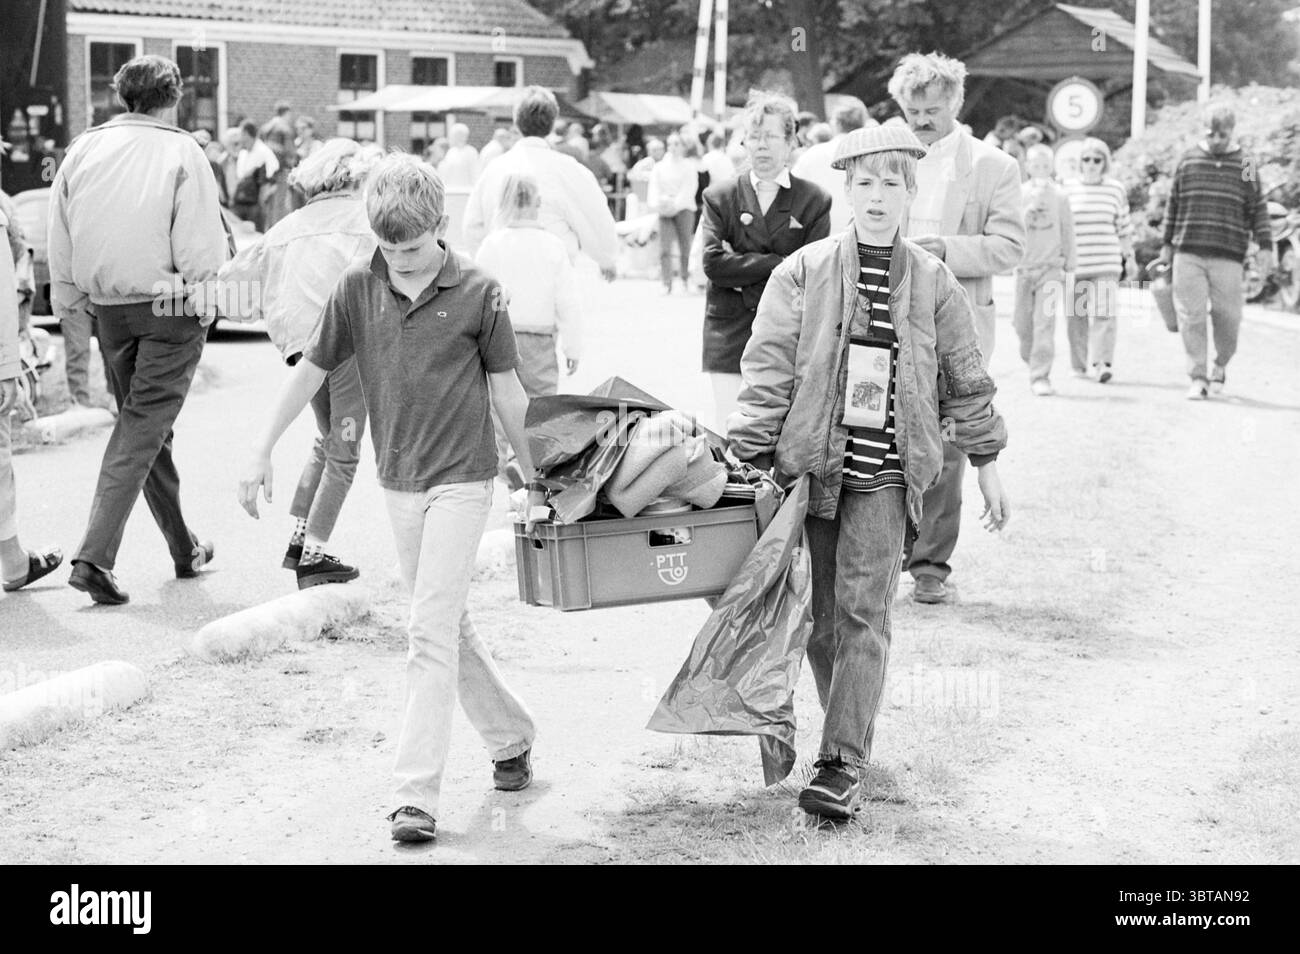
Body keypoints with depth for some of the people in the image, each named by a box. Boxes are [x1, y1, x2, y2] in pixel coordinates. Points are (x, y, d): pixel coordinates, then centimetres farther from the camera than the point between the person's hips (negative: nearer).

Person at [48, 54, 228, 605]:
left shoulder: (83, 149, 4)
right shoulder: (181, 152, -9)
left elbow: (60, 236, 9)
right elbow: (200, 242, -12)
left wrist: (70, 300, 18)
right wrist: (203, 296, -3)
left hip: (109, 308, 5)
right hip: (170, 307, -5)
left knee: (143, 425, 17)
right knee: (141, 430, -4)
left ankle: (183, 549, 28)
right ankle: (94, 556, -14)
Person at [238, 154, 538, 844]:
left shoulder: (477, 293, -8)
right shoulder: (358, 288, 0)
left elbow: (505, 389, 0)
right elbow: (311, 370, 7)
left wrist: (533, 476, 5)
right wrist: (262, 451, 5)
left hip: (461, 477, -4)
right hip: (397, 480, 4)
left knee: (431, 633, -10)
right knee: (450, 628, 13)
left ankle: (417, 795, -10)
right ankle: (512, 738, 33)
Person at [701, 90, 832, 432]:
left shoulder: (815, 201, 6)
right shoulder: (719, 198, 10)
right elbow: (713, 264, -4)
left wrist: (744, 268, -5)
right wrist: (775, 263, -8)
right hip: (731, 336, 1)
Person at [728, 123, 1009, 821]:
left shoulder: (932, 283, 4)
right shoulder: (802, 273, 0)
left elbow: (965, 380, 12)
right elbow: (767, 372, -1)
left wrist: (987, 467, 15)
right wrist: (748, 458, -6)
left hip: (885, 472, -1)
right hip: (810, 462, 1)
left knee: (863, 611, -8)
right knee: (819, 613, 7)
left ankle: (842, 765, -9)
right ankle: (846, 728, 25)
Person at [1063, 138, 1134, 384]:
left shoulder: (1116, 190, 7)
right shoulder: (1067, 189, 5)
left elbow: (1124, 228, 14)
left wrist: (1128, 257, 14)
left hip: (1106, 263, -1)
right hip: (1074, 262, 1)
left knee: (1104, 313, -14)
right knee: (1076, 316, 5)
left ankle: (1102, 363, -18)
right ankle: (1079, 365, 17)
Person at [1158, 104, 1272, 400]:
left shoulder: (1245, 164, 5)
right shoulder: (1189, 159, 8)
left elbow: (1258, 209, 7)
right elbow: (1173, 204, 15)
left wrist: (1266, 247, -1)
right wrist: (1167, 243, 15)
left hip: (1228, 256, -1)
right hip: (1187, 254, 1)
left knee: (1228, 317, 0)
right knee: (1191, 316, -4)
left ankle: (1220, 365, 26)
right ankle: (1198, 378, 2)